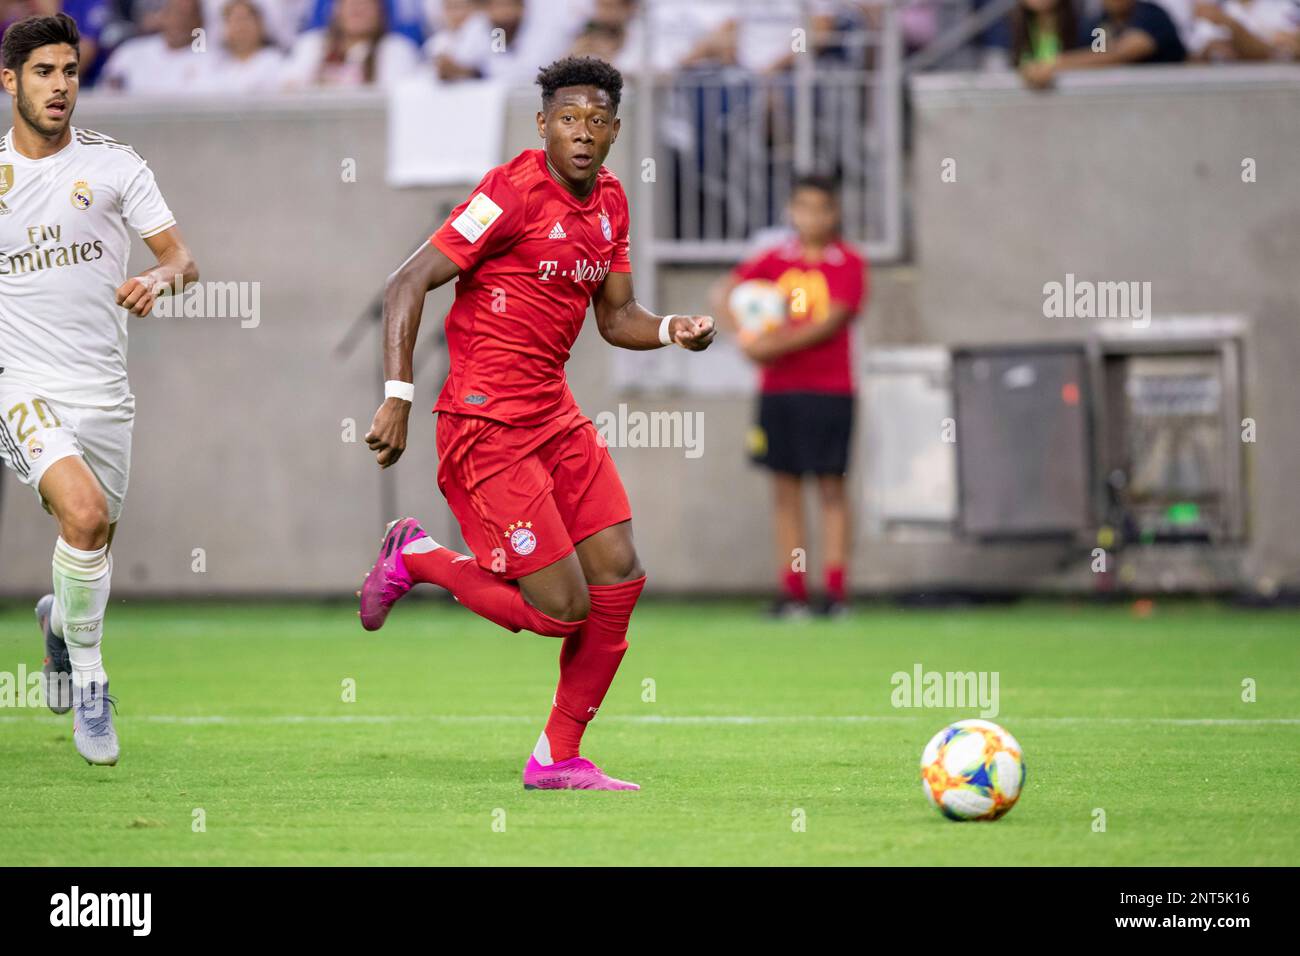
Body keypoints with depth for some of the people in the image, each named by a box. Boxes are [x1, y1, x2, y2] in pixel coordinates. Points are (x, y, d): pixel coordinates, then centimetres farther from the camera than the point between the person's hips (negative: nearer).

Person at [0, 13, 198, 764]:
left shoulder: (113, 164, 0)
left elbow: (182, 257, -3)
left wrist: (161, 278, -23)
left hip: (104, 389, 2)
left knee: (95, 546, 13)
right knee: (84, 513, -26)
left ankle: (61, 619, 50)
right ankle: (88, 681, -10)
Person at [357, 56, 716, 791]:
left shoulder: (609, 201, 9)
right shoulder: (515, 191, -16)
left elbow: (615, 317, 18)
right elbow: (408, 284, -17)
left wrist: (670, 331, -4)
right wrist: (398, 399, -23)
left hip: (555, 414, 8)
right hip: (486, 422, -8)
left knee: (619, 579, 1)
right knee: (562, 608, -10)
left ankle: (560, 758, 13)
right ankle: (416, 559, 14)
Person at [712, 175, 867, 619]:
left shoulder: (848, 263, -1)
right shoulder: (774, 259, 9)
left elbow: (832, 323, -11)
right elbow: (724, 291, 5)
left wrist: (775, 345, -17)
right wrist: (745, 331, -13)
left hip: (830, 387, -3)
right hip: (777, 388, 3)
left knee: (831, 485, -4)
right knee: (785, 487, 2)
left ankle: (834, 591, -4)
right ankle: (791, 592, 3)